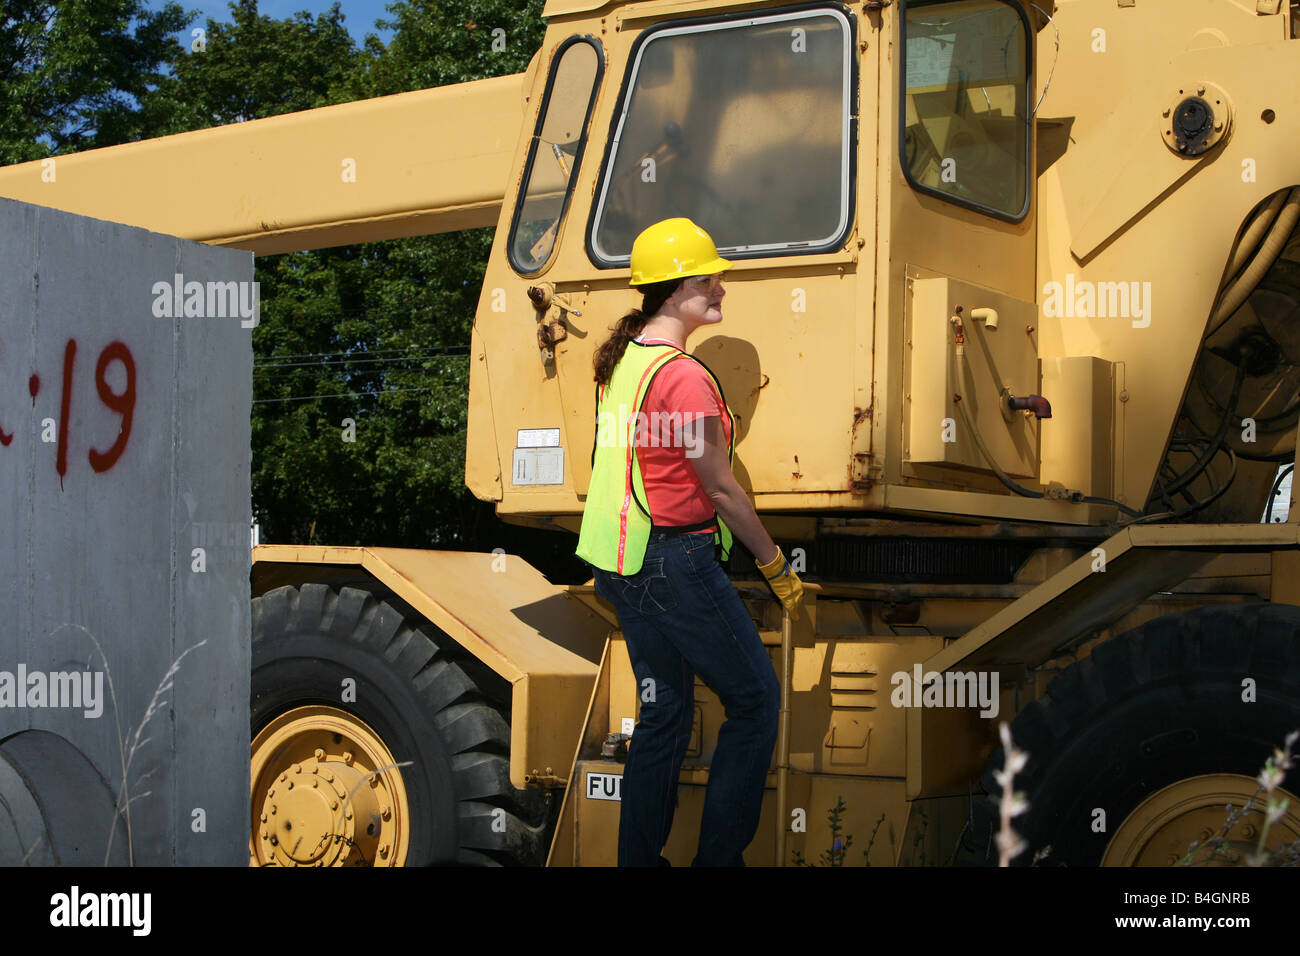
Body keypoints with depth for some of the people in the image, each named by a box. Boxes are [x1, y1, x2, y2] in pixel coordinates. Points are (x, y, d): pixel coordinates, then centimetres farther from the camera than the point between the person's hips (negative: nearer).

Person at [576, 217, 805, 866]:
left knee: (663, 712, 16)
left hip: (622, 563, 9)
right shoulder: (685, 378, -18)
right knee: (755, 700, 5)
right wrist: (778, 569, -4)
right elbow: (722, 489, -14)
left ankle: (638, 857, 20)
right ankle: (719, 855, 7)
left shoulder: (621, 359, 9)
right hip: (677, 562, -9)